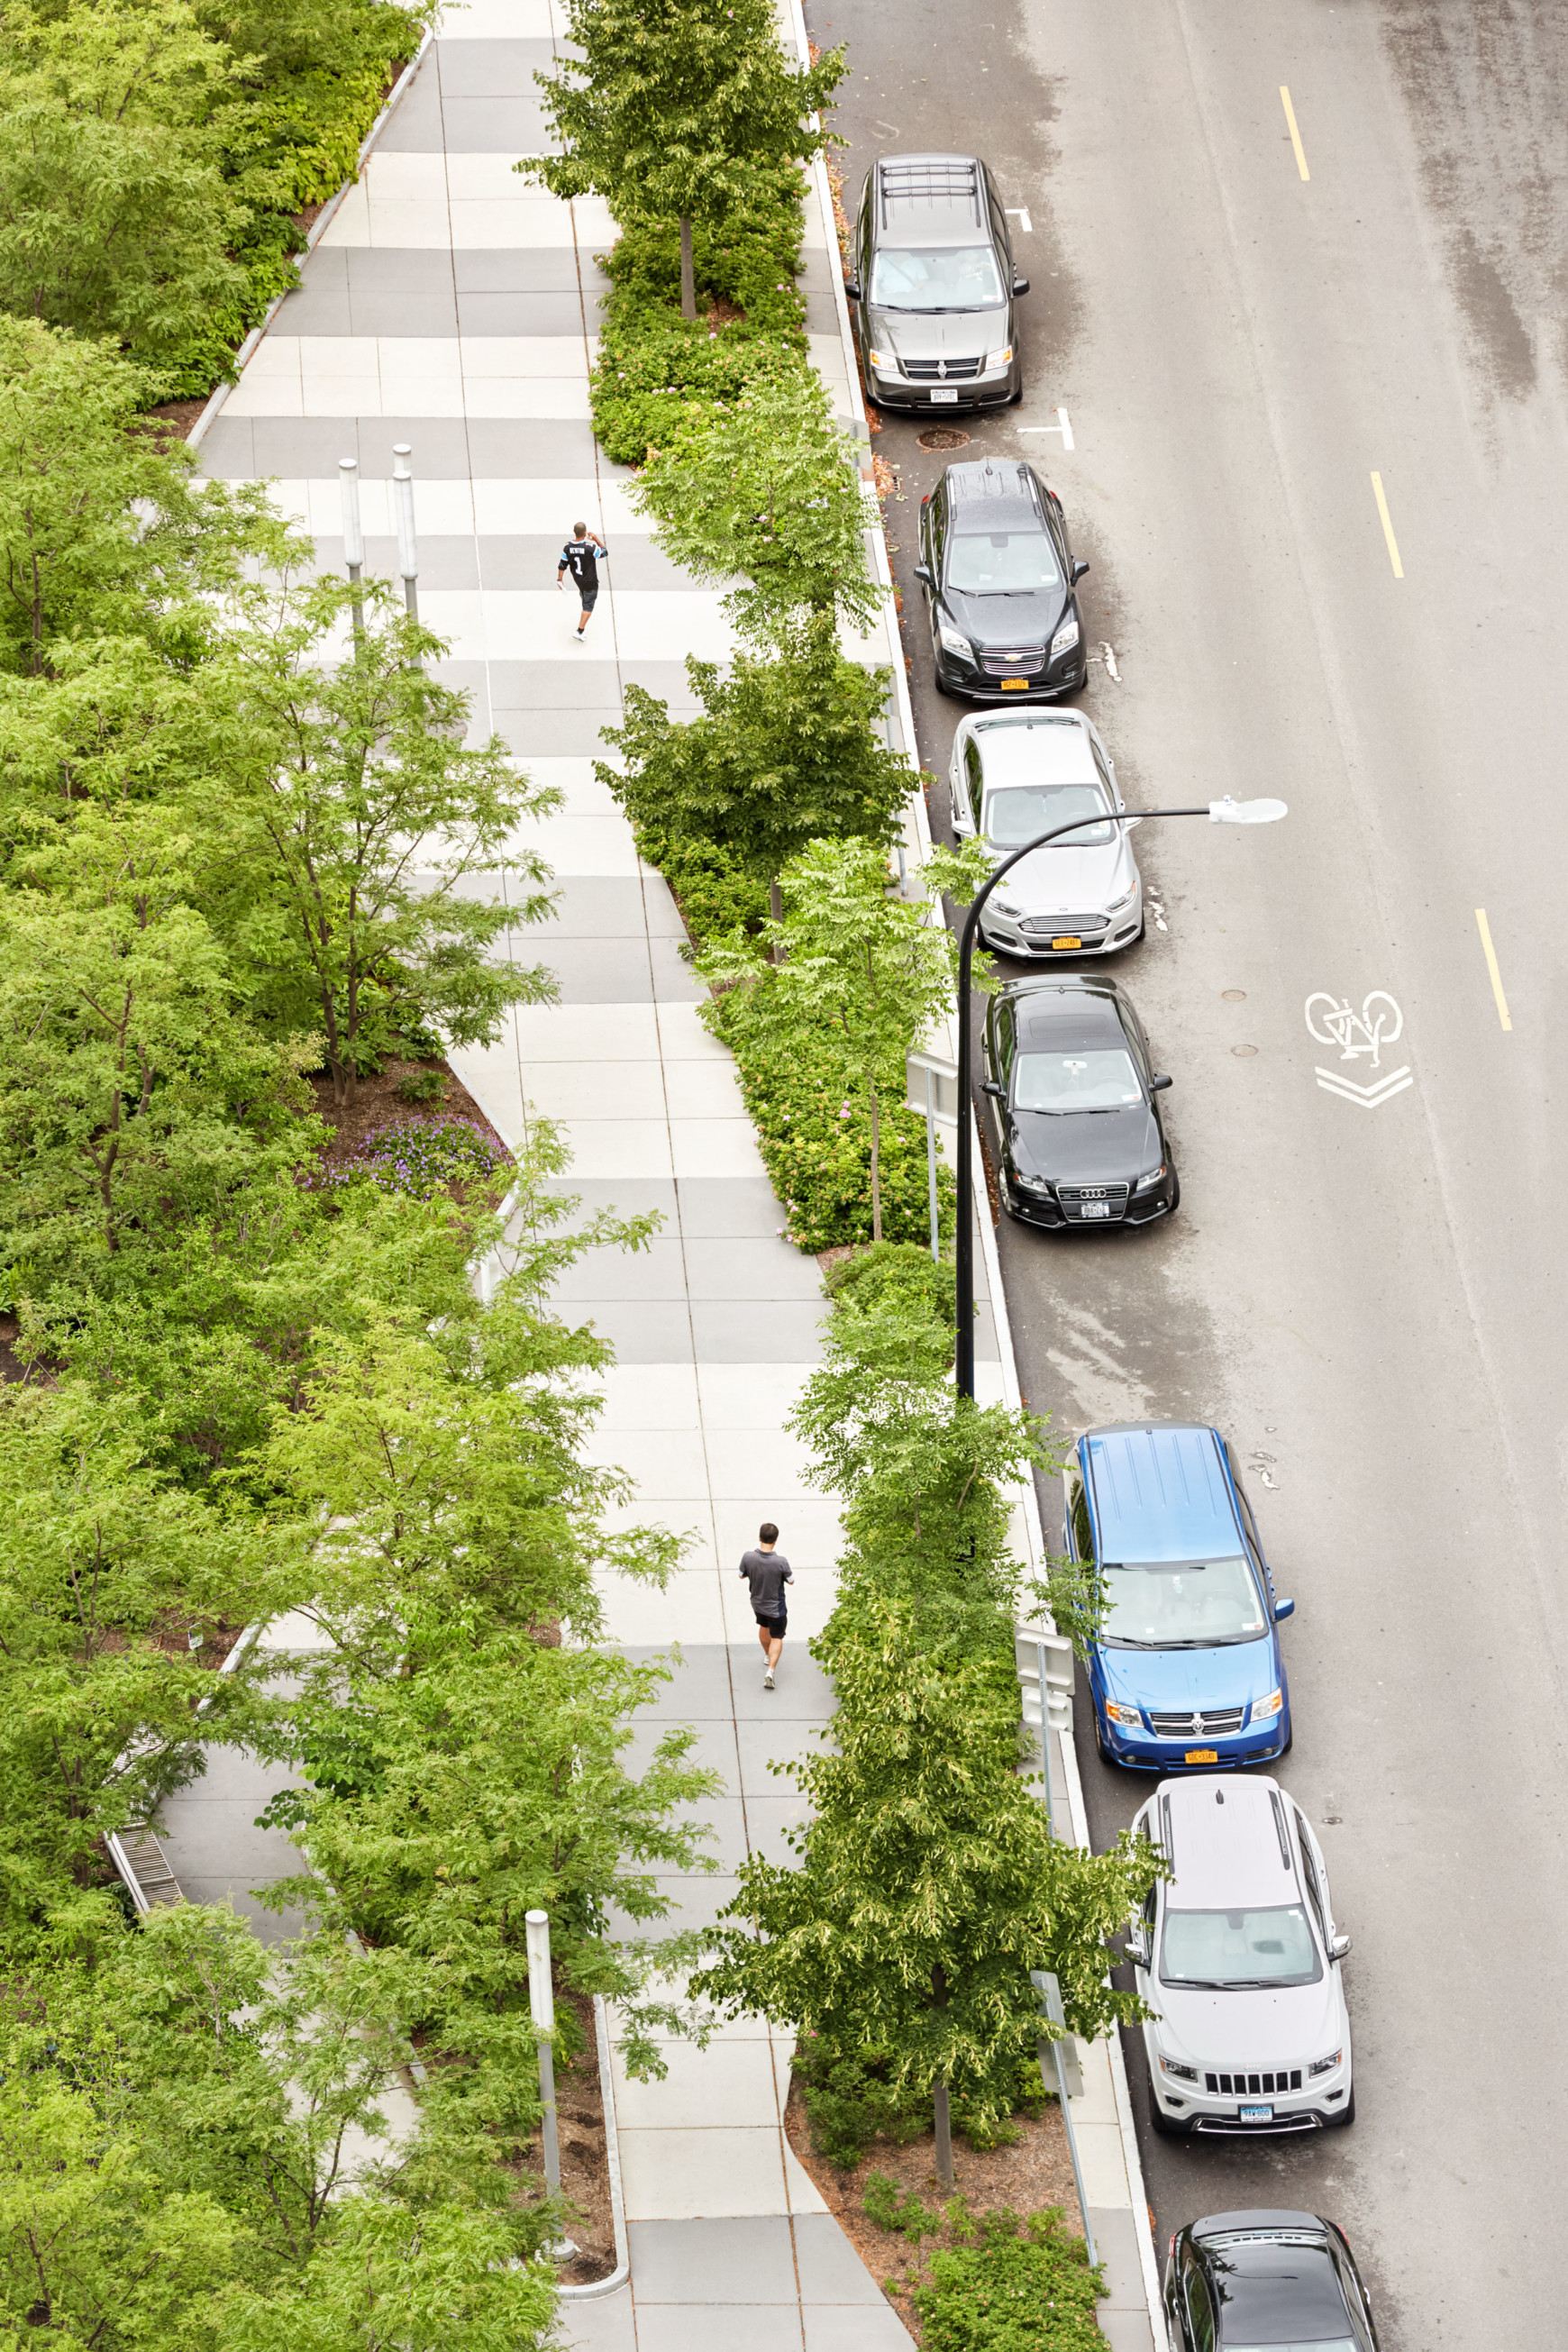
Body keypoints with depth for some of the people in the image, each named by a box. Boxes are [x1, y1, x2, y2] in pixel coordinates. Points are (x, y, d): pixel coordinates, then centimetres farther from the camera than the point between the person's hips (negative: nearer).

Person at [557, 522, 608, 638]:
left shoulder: (567, 547, -18)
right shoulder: (590, 547, -32)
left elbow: (563, 565, -8)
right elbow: (604, 553, -13)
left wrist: (560, 579, 4)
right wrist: (596, 539, -8)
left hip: (577, 579, 5)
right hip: (590, 582, -5)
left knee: (582, 592, 36)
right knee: (588, 605, 6)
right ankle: (580, 631, 0)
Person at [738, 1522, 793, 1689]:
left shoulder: (748, 1558, -25)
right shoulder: (780, 1562, -32)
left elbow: (742, 1575, -5)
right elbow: (791, 1581, -13)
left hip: (757, 1603, 4)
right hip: (776, 1607, -4)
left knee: (764, 1627, 32)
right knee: (777, 1637, 15)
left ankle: (768, 1655, 55)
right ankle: (770, 1670, 1)